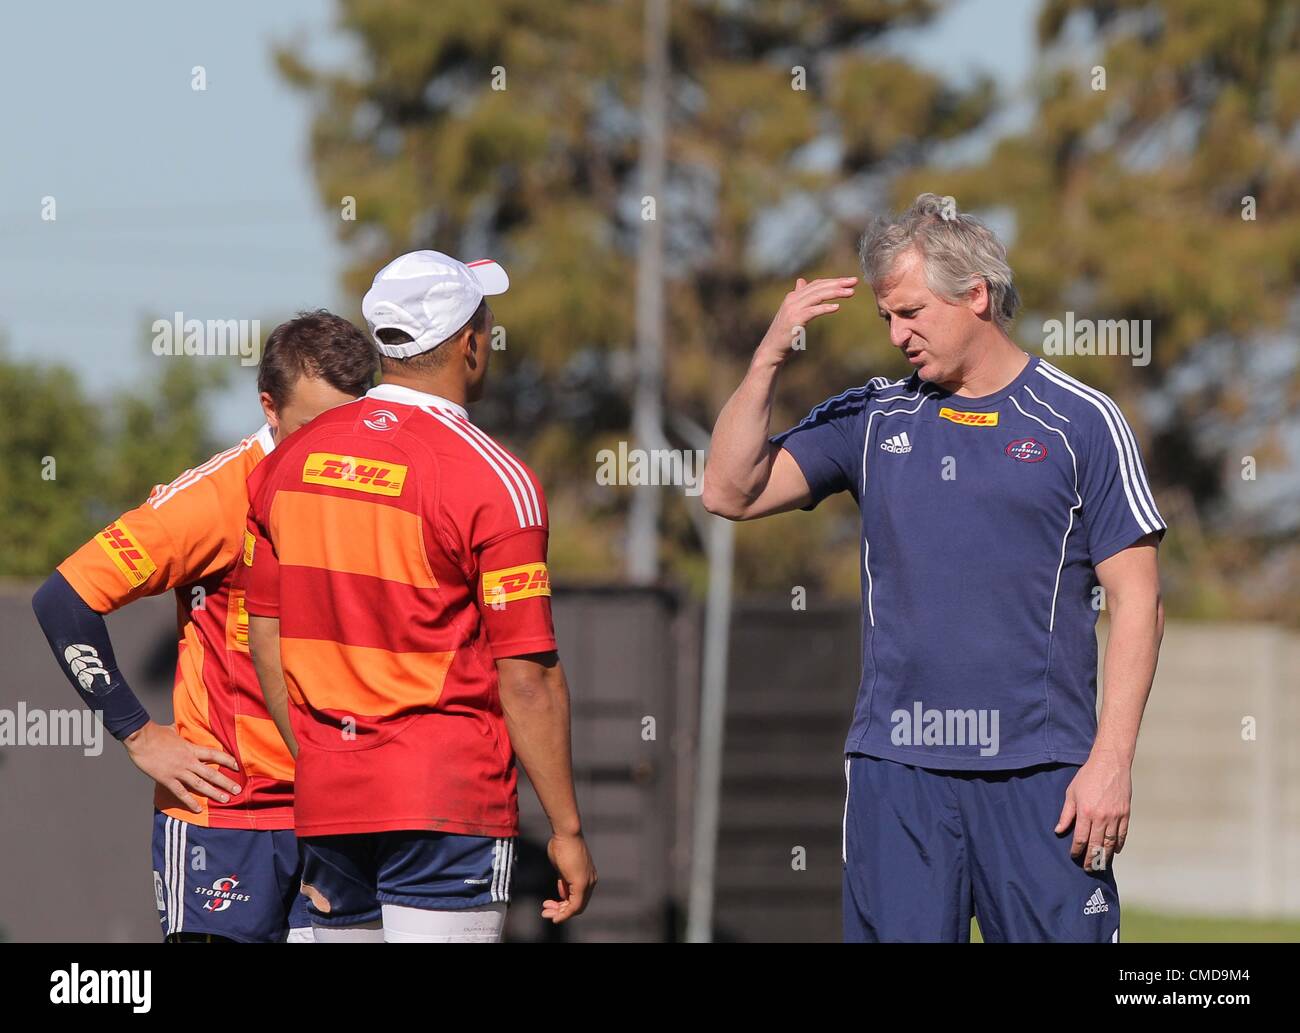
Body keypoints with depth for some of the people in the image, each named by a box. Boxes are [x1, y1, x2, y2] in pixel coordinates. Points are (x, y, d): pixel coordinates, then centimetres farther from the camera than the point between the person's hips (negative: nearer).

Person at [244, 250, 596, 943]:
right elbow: (526, 678, -12)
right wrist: (567, 830, -5)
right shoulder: (491, 479, -11)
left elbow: (267, 643, 12)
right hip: (446, 801, -6)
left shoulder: (290, 463, 7)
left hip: (327, 805, 6)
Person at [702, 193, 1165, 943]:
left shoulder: (1081, 422, 2)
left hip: (1038, 773, -3)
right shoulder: (873, 418, 12)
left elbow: (1137, 603, 0)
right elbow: (732, 492, 8)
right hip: (895, 768, 3)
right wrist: (770, 357, -3)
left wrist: (1112, 761, -8)